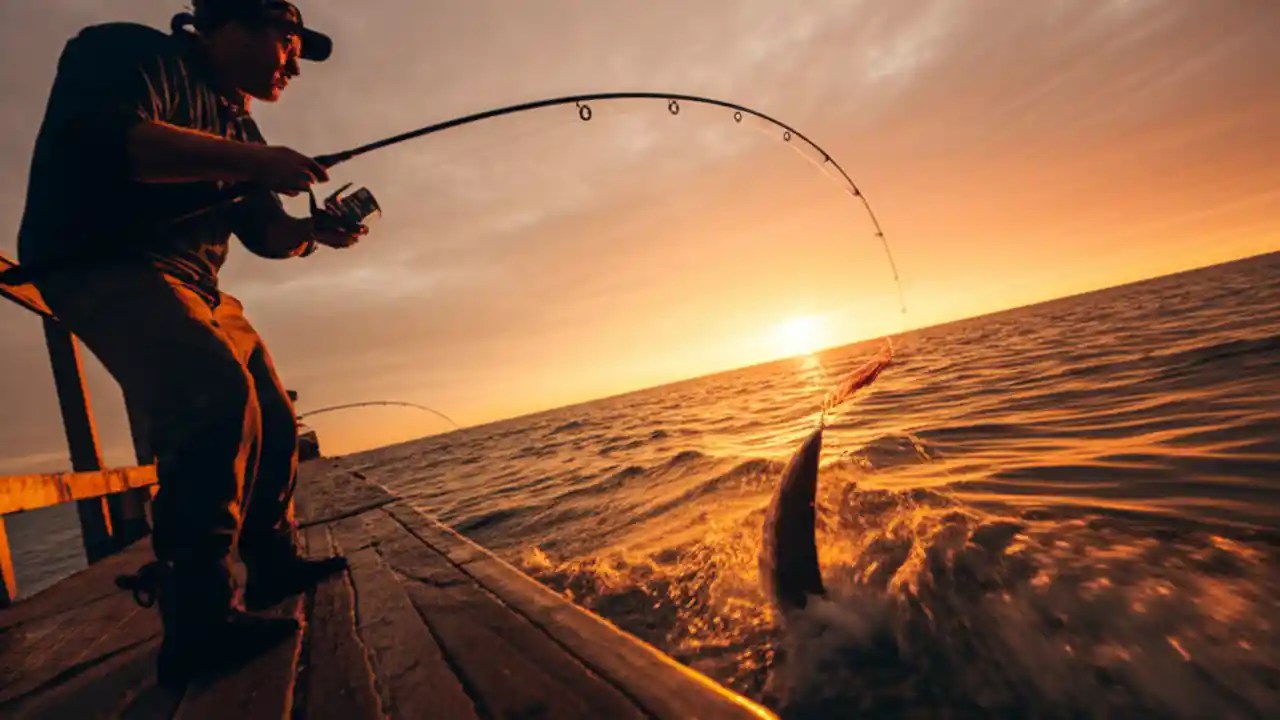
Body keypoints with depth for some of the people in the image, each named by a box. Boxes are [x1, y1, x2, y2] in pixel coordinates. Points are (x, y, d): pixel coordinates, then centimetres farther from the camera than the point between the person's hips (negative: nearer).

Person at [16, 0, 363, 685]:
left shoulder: (236, 122, 19)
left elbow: (263, 230, 17)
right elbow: (105, 138, -26)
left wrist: (315, 230, -3)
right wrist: (252, 159, -23)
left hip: (195, 286, 10)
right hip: (104, 265, -9)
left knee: (274, 422, 8)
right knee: (219, 401, -30)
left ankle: (275, 565, 25)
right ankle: (197, 619, -21)